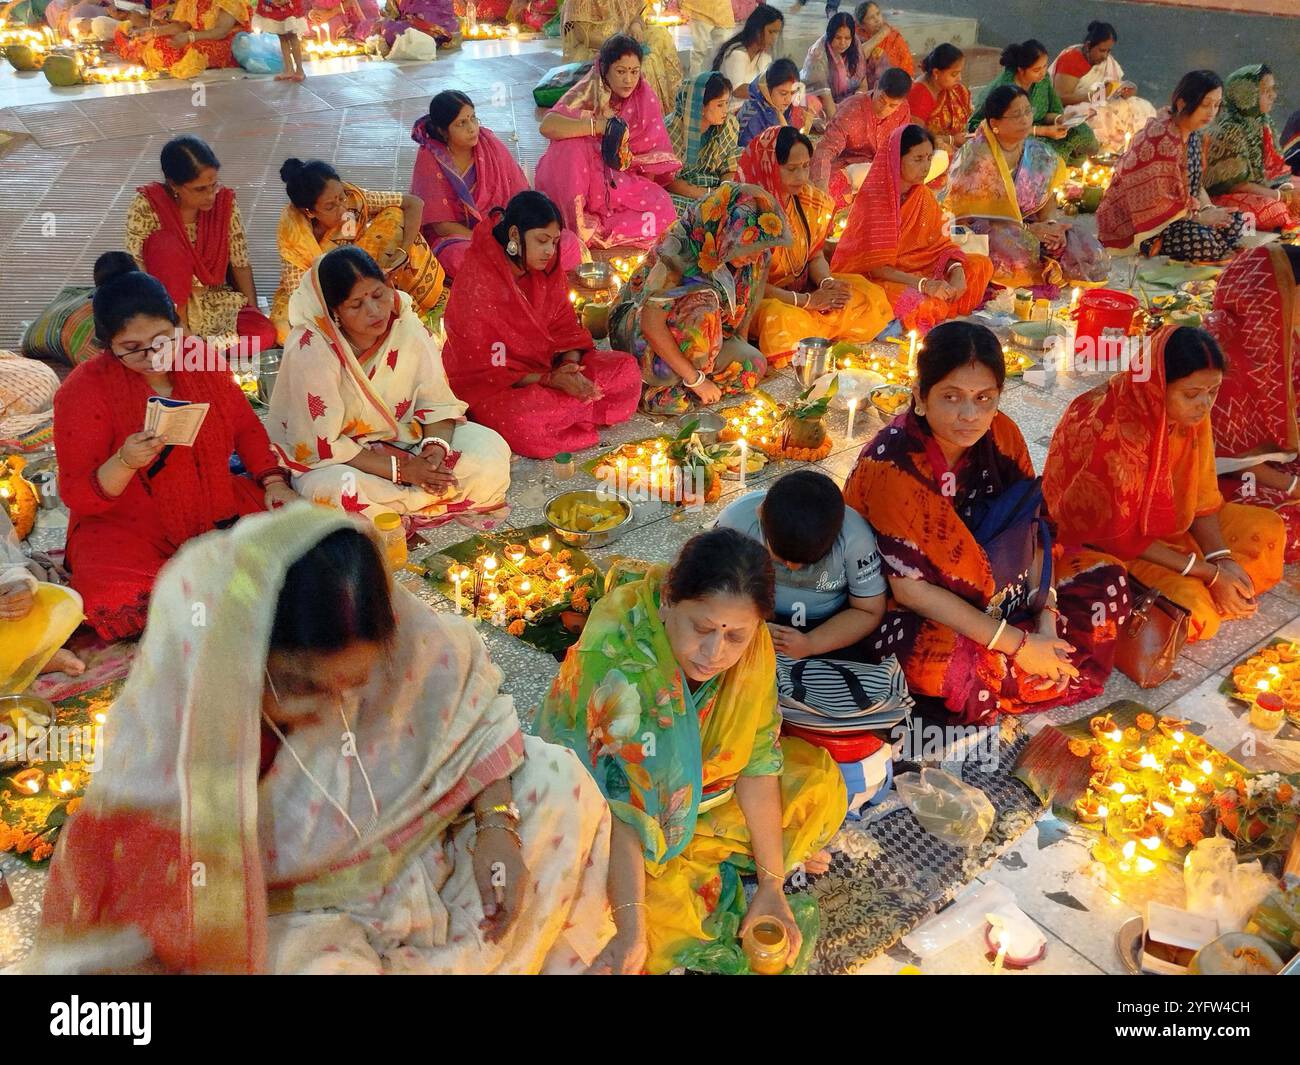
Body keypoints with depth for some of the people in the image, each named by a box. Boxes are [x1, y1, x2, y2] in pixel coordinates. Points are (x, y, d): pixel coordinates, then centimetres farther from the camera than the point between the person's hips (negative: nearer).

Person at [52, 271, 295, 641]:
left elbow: (245, 426, 12)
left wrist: (273, 481, -3)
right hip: (126, 526, -4)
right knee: (116, 601, -33)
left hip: (217, 509, 4)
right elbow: (77, 496, -12)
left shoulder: (202, 359, -2)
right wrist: (124, 463, -31)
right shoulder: (83, 391, -12)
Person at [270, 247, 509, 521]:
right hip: (340, 459, -4)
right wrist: (399, 469, -25)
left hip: (406, 441, 4)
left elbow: (437, 400, -4)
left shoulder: (406, 324, -12)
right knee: (334, 492, -39)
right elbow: (322, 446, -22)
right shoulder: (310, 350, -24)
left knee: (491, 451, -14)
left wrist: (437, 445, -25)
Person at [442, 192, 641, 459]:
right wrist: (548, 380, -27)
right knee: (525, 421, -40)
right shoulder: (477, 282, -19)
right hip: (490, 384, -6)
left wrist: (570, 367, -20)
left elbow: (565, 327, 3)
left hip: (550, 366, 7)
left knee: (626, 368, -9)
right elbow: (482, 366, -19)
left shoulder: (547, 269, 0)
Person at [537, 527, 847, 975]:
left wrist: (771, 884, -17)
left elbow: (757, 756, -15)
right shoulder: (614, 659, -36)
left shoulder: (750, 643, -21)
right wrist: (631, 929, -39)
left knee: (818, 779, -5)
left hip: (701, 782, 4)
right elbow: (618, 805, -34)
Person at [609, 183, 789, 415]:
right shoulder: (681, 246, -30)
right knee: (702, 304, -35)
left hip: (697, 335, 7)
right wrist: (696, 379, -29)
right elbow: (651, 323, -32)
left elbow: (745, 306, 4)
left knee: (755, 365, -19)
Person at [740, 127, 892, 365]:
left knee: (871, 297, -9)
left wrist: (827, 283, -12)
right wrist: (806, 301, -20)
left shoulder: (809, 202, 2)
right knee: (784, 321, -40)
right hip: (762, 299, -7)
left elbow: (816, 257, 12)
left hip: (805, 291, 7)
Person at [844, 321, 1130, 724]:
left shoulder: (1001, 434, -10)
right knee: (971, 672, -34)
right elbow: (910, 588, -26)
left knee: (1106, 581, 1)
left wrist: (1047, 619, -17)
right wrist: (1017, 645, -25)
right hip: (913, 615, -6)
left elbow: (1030, 530, -4)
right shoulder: (890, 467, -28)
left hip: (994, 579, 7)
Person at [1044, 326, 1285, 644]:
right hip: (1102, 542, -8)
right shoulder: (1112, 432, -33)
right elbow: (1118, 537, -24)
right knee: (1195, 611, -26)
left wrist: (1223, 560, -17)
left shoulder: (1191, 413, -12)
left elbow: (1201, 496, 0)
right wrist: (1209, 573, -22)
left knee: (1268, 529, 4)